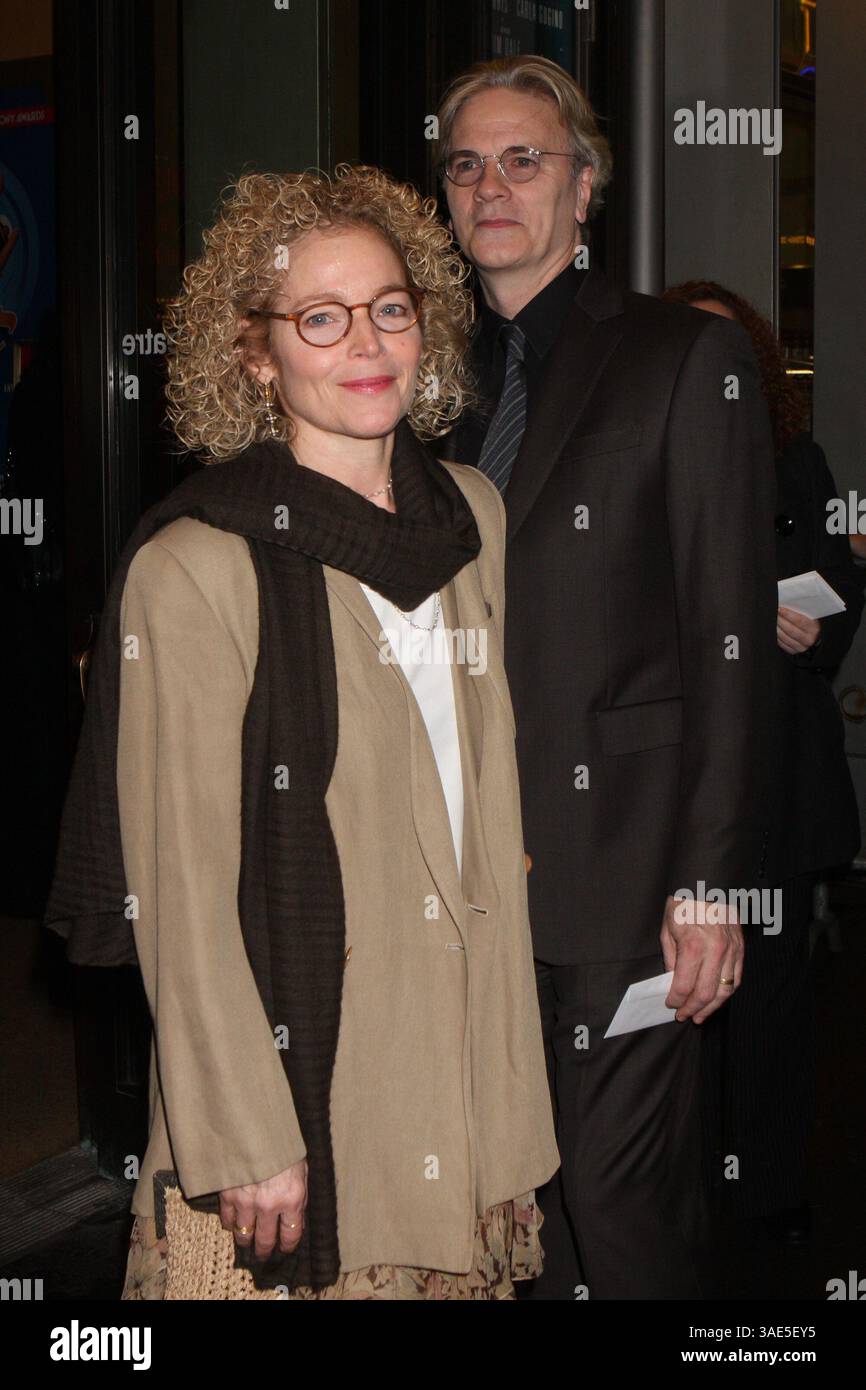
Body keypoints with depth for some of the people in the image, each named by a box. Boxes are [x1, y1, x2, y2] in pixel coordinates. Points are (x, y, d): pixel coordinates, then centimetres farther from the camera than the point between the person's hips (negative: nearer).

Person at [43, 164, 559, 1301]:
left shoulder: (472, 514, 6)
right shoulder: (193, 569, -14)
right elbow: (183, 889, -12)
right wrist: (243, 1142, -12)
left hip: (464, 1063, 6)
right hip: (290, 1076, -5)